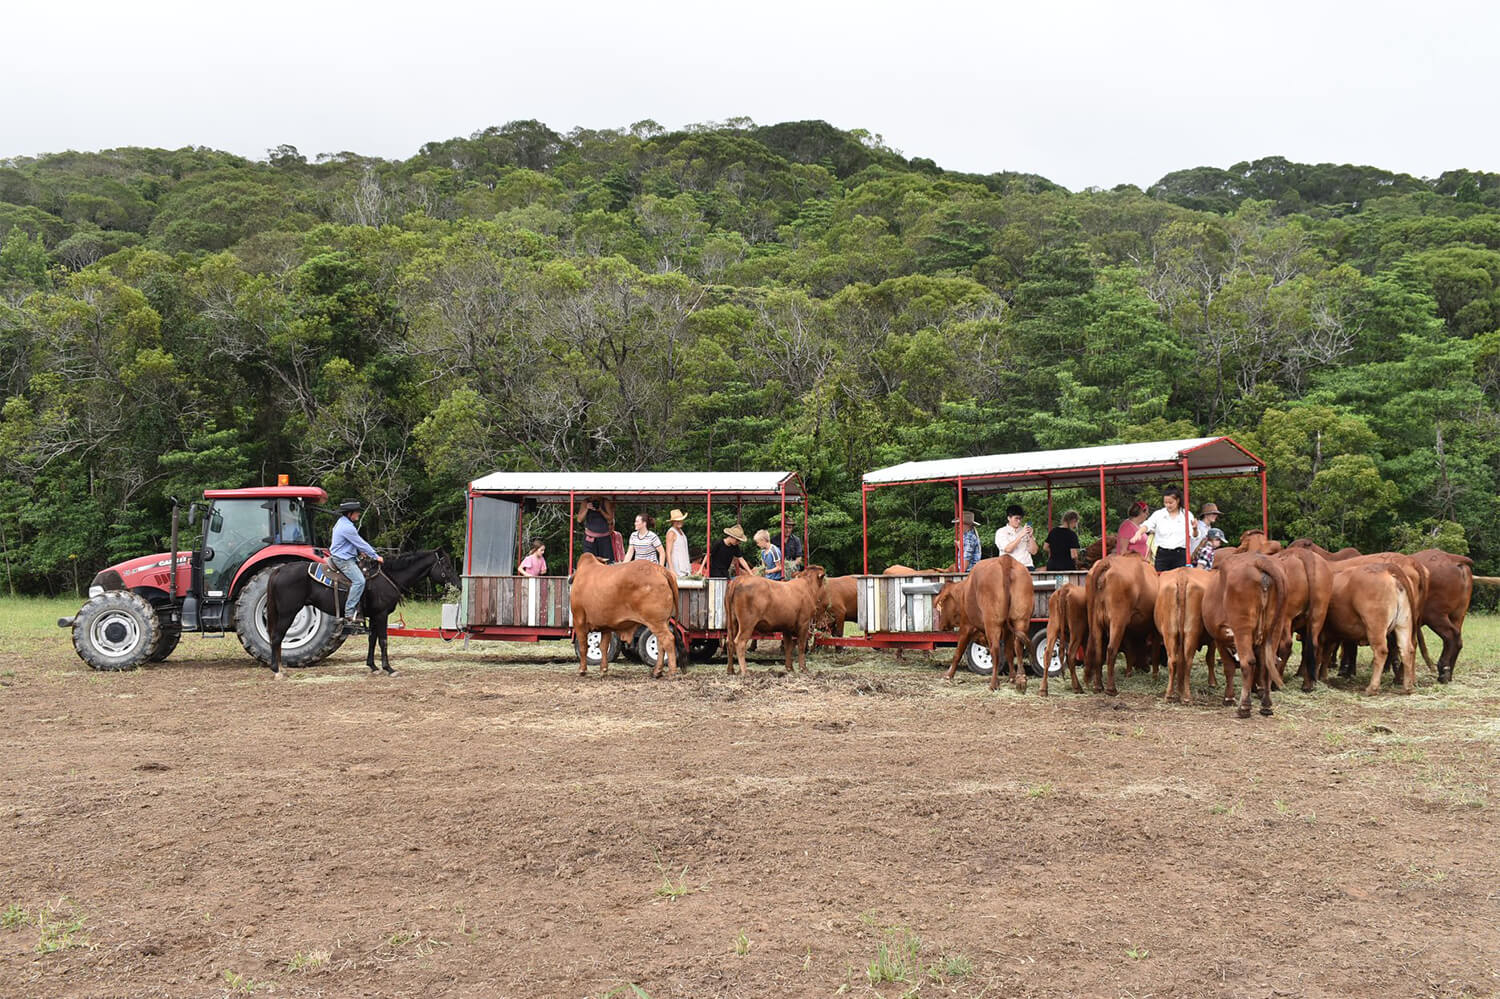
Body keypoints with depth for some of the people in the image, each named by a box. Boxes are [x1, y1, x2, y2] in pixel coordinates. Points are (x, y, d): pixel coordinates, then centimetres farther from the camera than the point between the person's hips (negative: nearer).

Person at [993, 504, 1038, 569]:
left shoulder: (1025, 531, 15)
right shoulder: (1001, 532, 7)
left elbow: (1033, 552, 11)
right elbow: (1008, 549, -8)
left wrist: (1031, 536, -2)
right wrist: (1021, 535, -10)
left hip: (1026, 565, 3)